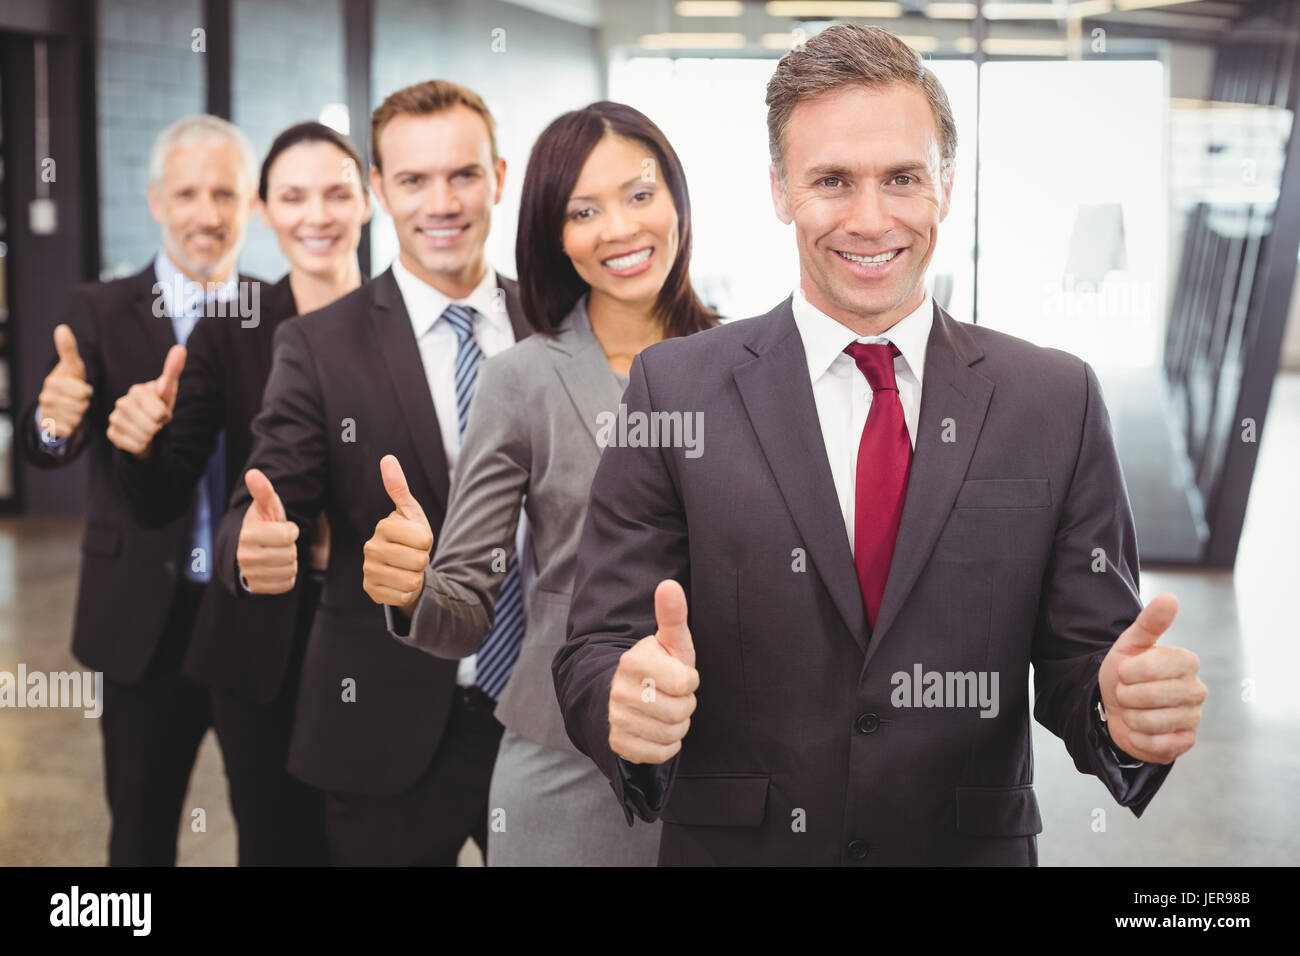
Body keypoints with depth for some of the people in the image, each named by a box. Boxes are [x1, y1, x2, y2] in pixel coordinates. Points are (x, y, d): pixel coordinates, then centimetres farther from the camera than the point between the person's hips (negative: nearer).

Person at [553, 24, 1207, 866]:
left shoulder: (1057, 402, -3)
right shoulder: (674, 390, -7)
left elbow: (1078, 667, -2)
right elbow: (598, 648, -9)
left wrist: (1128, 712, -24)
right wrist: (628, 702, -31)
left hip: (975, 843, 1)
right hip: (733, 844, -1)